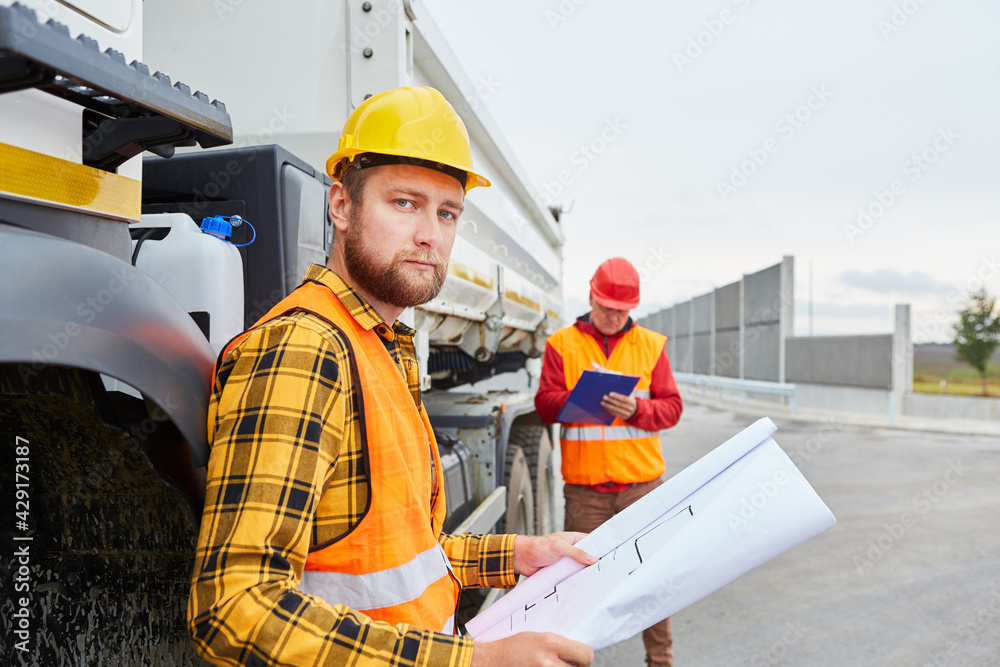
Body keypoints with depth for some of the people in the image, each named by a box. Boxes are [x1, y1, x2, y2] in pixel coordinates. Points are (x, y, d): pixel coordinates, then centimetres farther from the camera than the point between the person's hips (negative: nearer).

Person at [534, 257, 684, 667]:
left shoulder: (651, 345, 8)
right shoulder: (561, 344, 4)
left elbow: (672, 407, 3)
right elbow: (545, 403, -2)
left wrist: (636, 409, -16)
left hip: (642, 483, 1)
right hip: (584, 487, -1)